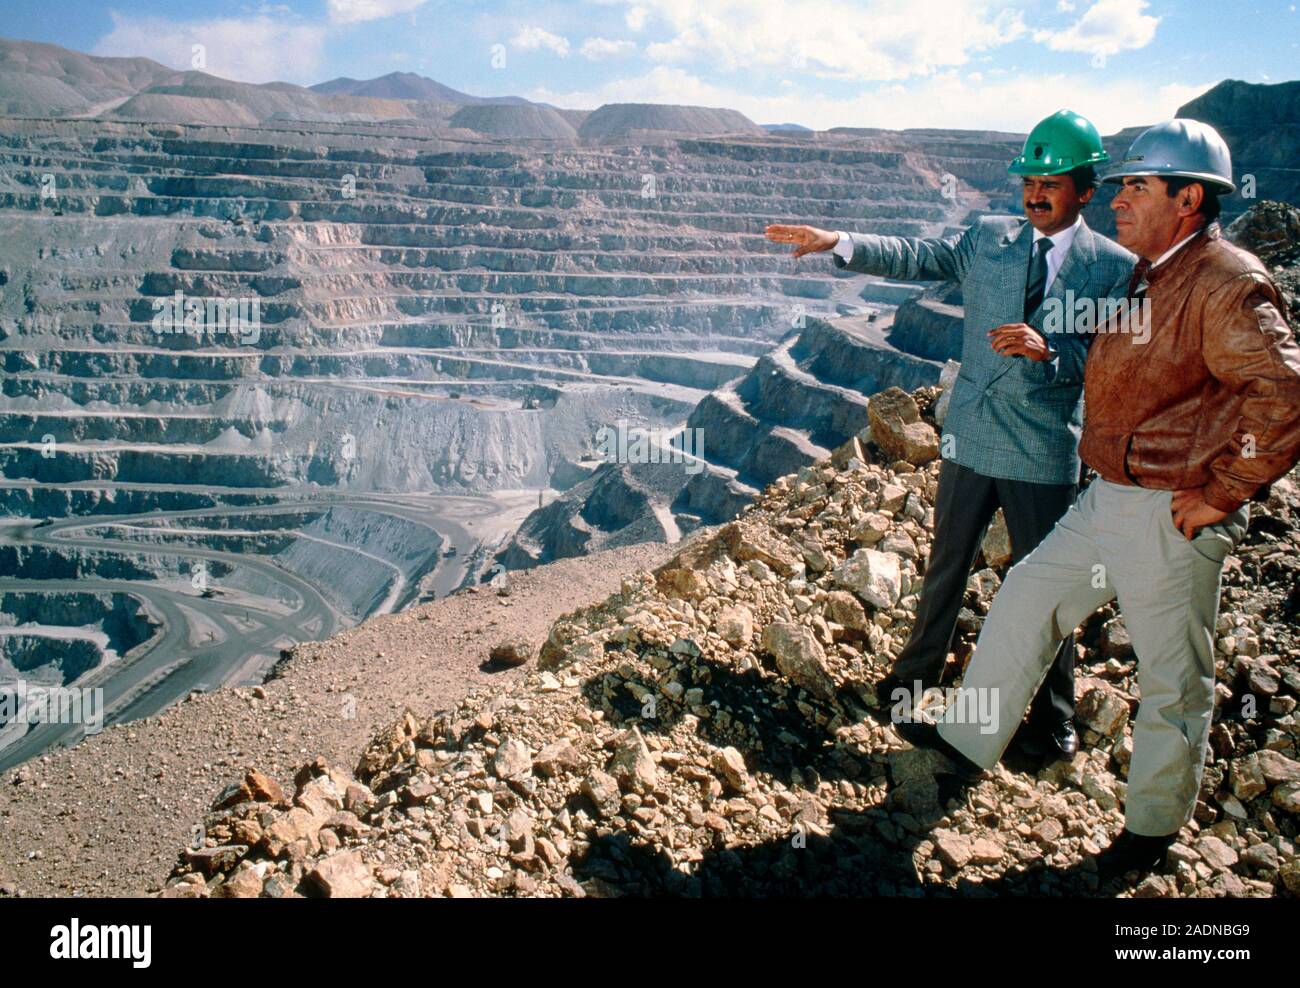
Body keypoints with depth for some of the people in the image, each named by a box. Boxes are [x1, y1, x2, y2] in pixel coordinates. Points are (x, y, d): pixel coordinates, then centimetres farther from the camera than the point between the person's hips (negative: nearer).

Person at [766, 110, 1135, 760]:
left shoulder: (1114, 267, -5)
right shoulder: (989, 237, 5)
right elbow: (918, 259, 4)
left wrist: (1046, 349, -26)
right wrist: (837, 242, -6)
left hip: (1043, 452, -3)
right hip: (970, 437, 3)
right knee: (946, 566, 17)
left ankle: (1051, 717, 29)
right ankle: (918, 673, 39)